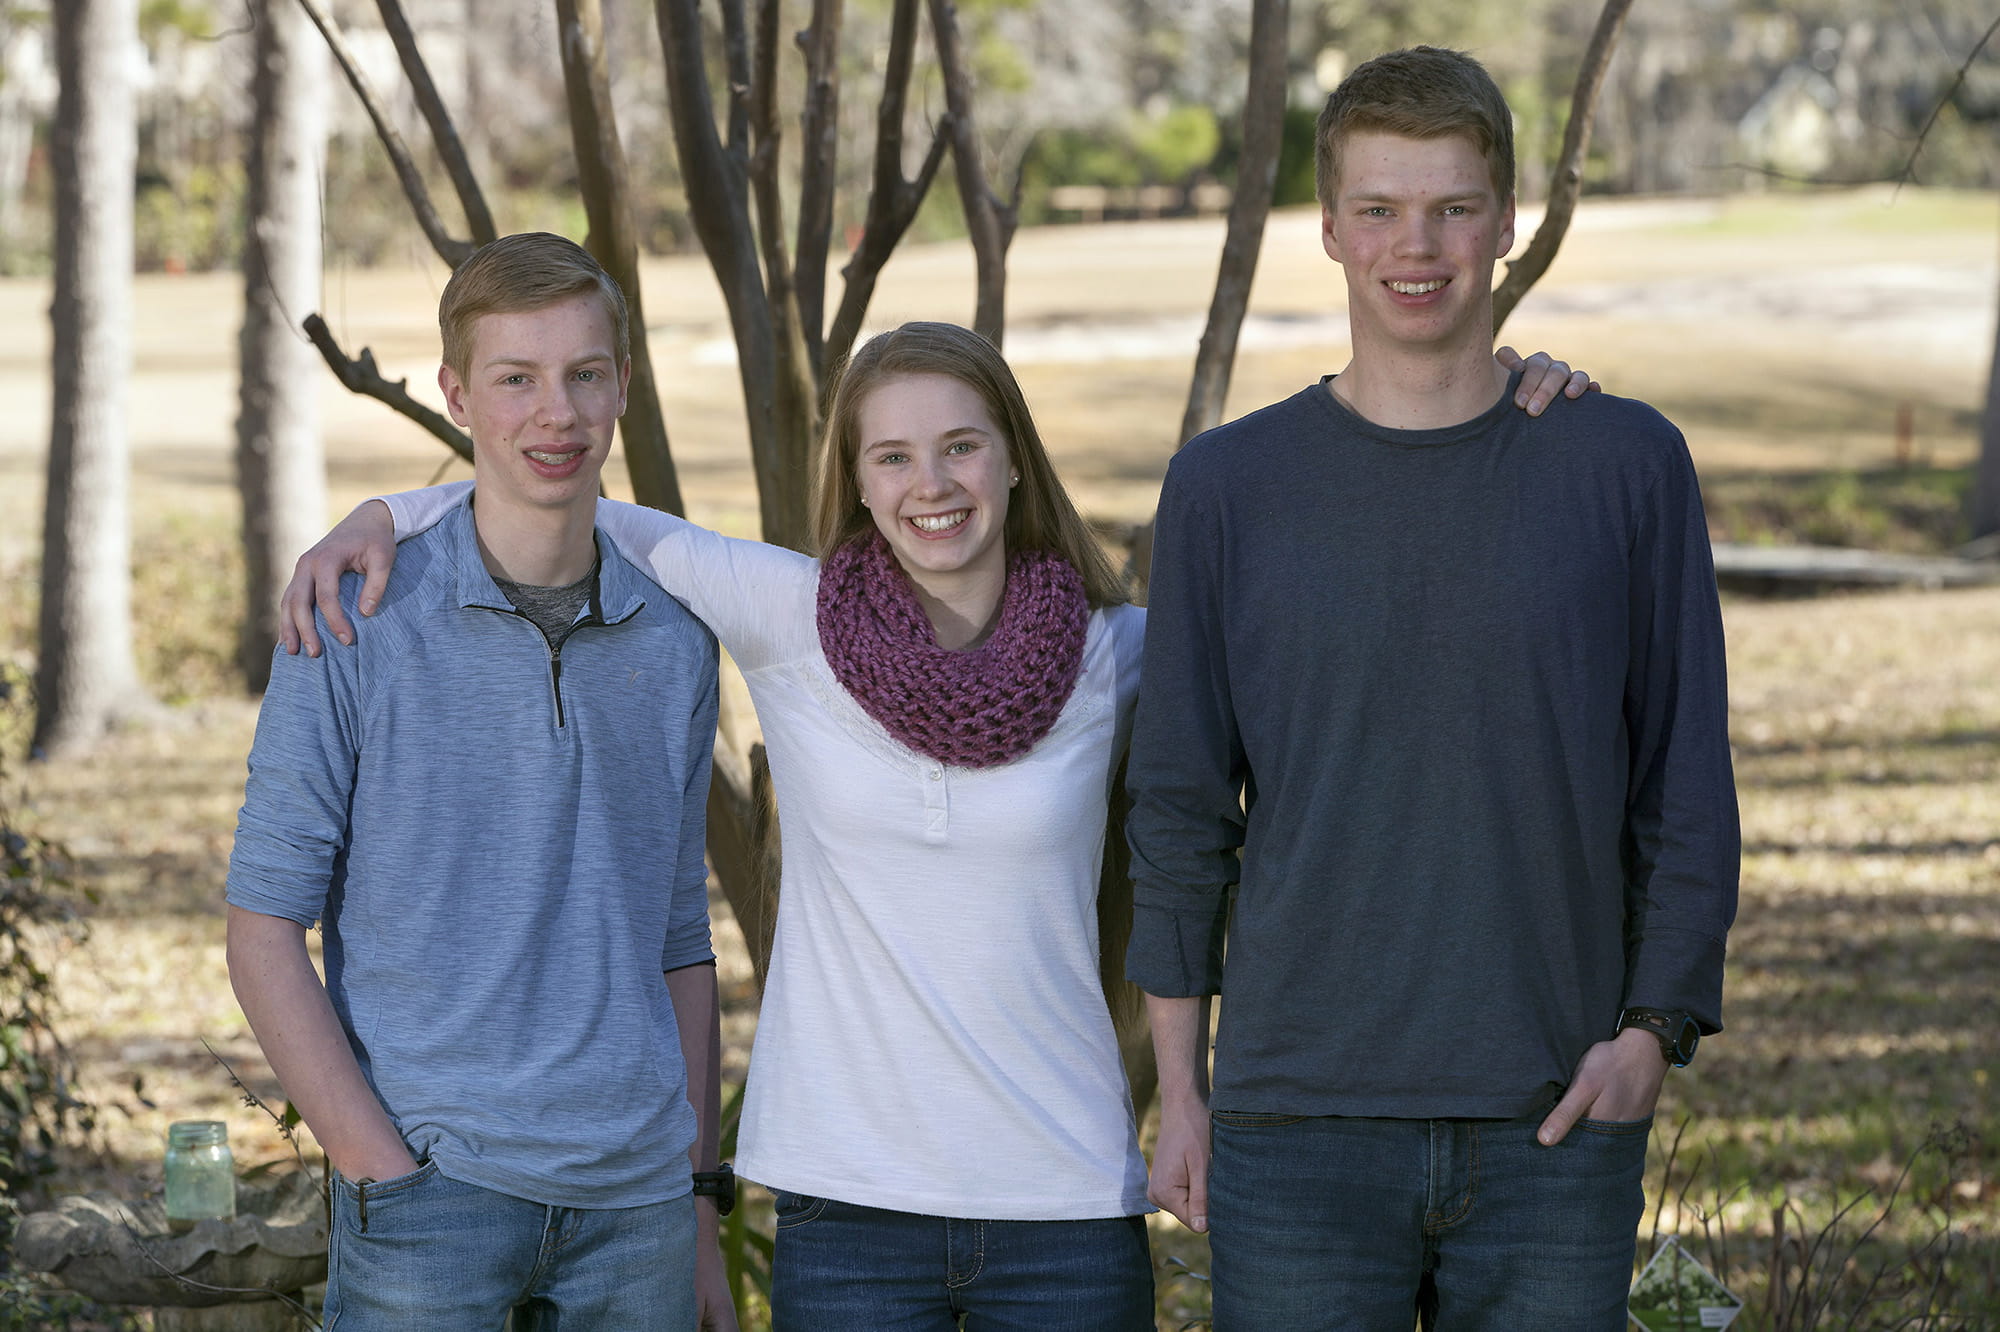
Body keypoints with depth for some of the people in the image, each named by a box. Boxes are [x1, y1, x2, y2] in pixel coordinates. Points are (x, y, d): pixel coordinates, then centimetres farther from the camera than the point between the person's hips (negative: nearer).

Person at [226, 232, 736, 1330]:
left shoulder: (673, 650, 9)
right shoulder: (359, 624, -4)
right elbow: (263, 930, -4)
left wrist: (698, 1208, 13)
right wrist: (385, 1177, -12)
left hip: (635, 1200, 4)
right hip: (434, 1184, -4)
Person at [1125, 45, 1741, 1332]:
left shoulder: (1627, 467, 4)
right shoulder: (1227, 487, 4)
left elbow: (1687, 786, 6)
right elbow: (1181, 814, 7)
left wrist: (1654, 1029, -4)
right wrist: (1180, 1091, 4)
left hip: (1556, 1129, 0)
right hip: (1303, 1130, 0)